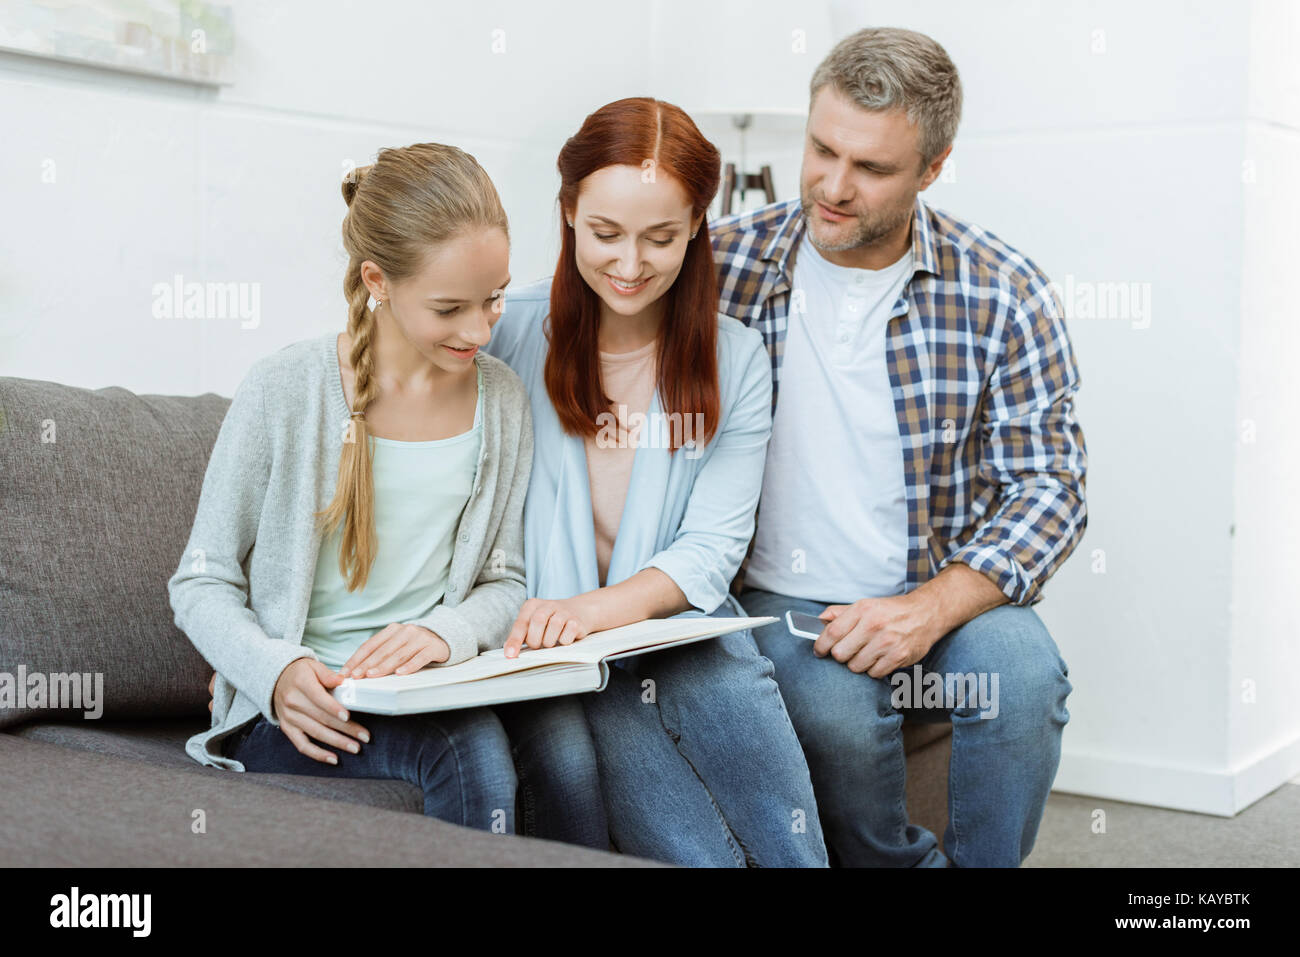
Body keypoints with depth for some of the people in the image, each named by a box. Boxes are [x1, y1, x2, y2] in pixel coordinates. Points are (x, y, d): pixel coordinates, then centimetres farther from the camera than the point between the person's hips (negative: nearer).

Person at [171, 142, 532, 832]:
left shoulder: (502, 399, 5)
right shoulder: (283, 391, -6)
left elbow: (506, 583, 10)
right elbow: (201, 584, 0)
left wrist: (447, 632, -14)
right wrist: (278, 671, -21)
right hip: (295, 702, -3)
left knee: (482, 749, -32)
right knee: (473, 747, -32)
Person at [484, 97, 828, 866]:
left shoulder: (735, 358, 8)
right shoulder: (510, 335, 3)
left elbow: (714, 546, 0)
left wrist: (606, 605, -17)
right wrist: (528, 627, -14)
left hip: (686, 630, 2)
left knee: (791, 843, -18)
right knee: (700, 855, -21)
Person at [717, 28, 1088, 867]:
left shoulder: (1003, 294, -5)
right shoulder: (724, 264, -5)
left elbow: (1049, 486, -4)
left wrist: (931, 609, -20)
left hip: (945, 593, 1)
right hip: (785, 599, 0)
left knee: (1022, 674, -29)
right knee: (837, 709, -30)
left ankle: (982, 862, -1)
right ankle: (902, 860, 1)